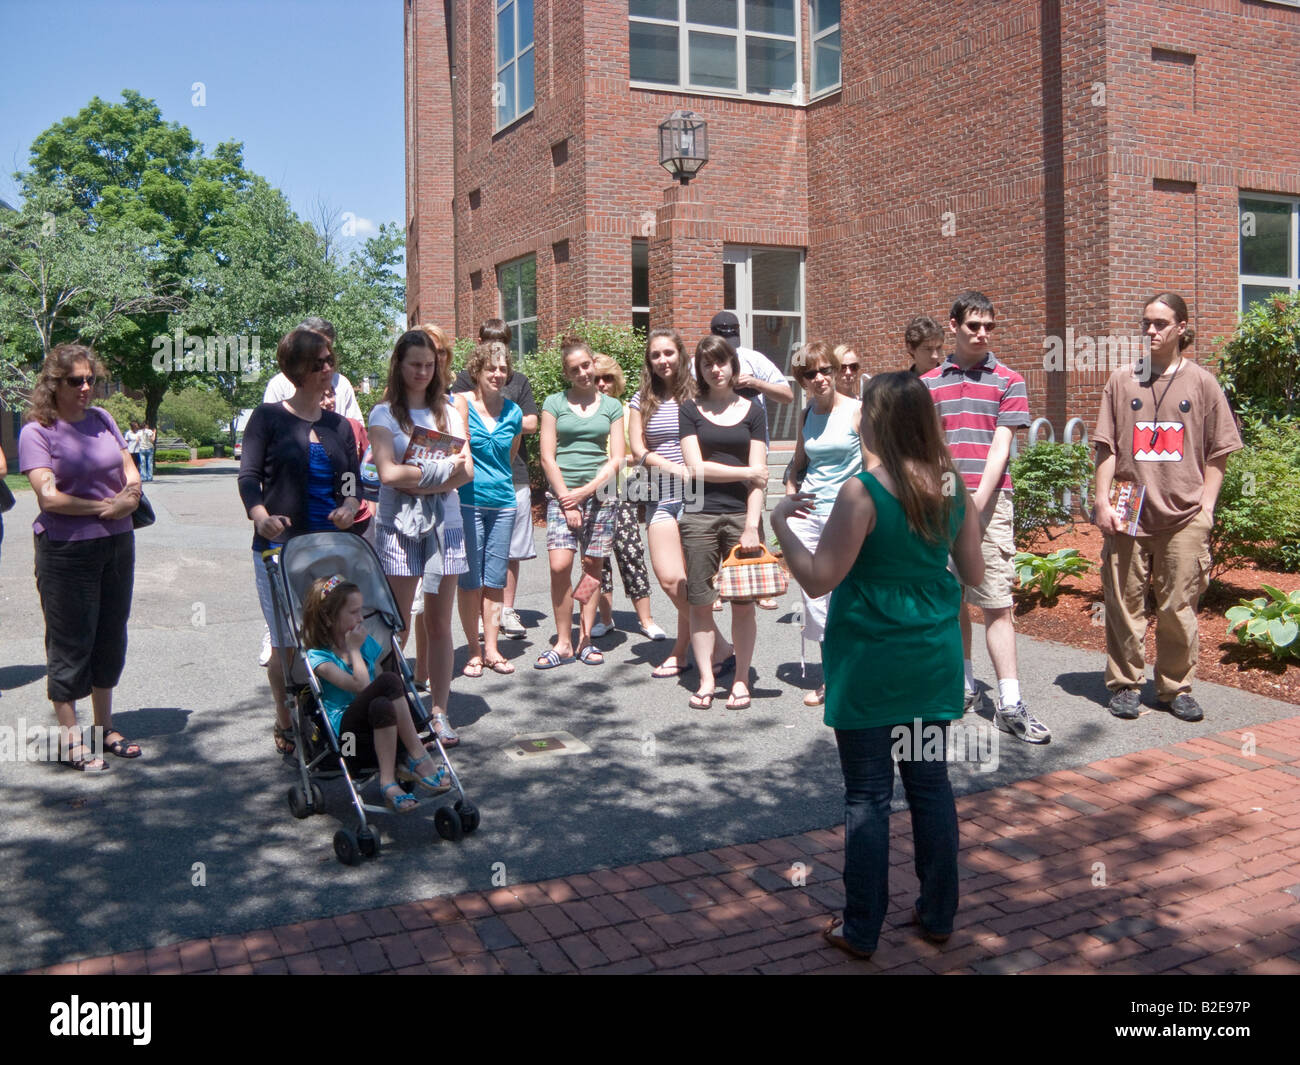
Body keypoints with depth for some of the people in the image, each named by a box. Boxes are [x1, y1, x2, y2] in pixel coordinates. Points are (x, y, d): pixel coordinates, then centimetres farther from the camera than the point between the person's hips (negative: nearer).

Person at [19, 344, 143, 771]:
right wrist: (104, 505, -12)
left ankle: (104, 727, 26)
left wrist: (130, 495, -10)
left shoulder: (101, 419, 8)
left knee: (111, 637, 13)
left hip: (117, 544, 6)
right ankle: (70, 738, 14)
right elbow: (49, 496, -16)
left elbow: (131, 471, 11)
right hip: (66, 551, -6)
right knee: (70, 642, 2)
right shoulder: (36, 432, -8)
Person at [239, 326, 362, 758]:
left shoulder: (339, 426, 14)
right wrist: (261, 516, -23)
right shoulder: (269, 417, 2)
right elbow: (249, 475, -4)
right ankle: (286, 725, 19)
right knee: (286, 643, 1)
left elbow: (353, 479, 14)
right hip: (280, 546, -3)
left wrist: (350, 507, -9)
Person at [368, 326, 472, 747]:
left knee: (439, 624, 4)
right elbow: (388, 472, -10)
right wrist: (444, 469, -9)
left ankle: (440, 712, 10)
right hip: (397, 524, -3)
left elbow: (466, 471, 3)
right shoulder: (385, 413, 3)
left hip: (444, 523, 3)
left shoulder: (449, 413, 13)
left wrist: (417, 479, -10)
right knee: (395, 624, -2)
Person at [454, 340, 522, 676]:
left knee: (496, 579, 7)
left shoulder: (513, 412, 9)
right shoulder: (462, 403, -3)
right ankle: (474, 651, 12)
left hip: (502, 502, 4)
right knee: (471, 579, 0)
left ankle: (491, 648, 17)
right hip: (468, 501, -4)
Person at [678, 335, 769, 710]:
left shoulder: (752, 410, 8)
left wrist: (752, 525, -7)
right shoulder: (691, 410, 7)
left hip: (740, 514, 0)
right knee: (700, 601, 1)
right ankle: (706, 679, 13)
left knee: (743, 602, -1)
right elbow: (696, 467, -3)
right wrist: (746, 472, -2)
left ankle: (741, 679, 12)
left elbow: (759, 476, 2)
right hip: (699, 515, 0)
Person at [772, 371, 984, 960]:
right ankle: (937, 915, 28)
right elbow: (973, 572, 8)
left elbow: (818, 579, -17)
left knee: (868, 794, 5)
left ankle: (861, 929, 17)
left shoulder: (862, 491, -18)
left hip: (870, 668, -5)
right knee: (931, 783, 16)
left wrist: (781, 521, -5)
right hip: (933, 662, 5)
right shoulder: (953, 487, -1)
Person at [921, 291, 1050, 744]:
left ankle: (1009, 703, -5)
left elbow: (1000, 447, -2)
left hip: (988, 503, -2)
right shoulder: (928, 383, 11)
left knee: (997, 603, -6)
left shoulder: (1008, 381, 6)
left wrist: (976, 503, -12)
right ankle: (964, 682, 24)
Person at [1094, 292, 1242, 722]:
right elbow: (1106, 448, 6)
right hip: (1129, 517, 0)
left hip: (1184, 517, 0)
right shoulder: (1122, 381, 7)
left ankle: (1175, 688, 18)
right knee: (1124, 604, 3)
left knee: (1179, 607, 4)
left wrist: (1206, 508, -1)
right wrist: (1103, 502, -1)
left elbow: (1216, 453, 7)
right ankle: (1124, 684, 16)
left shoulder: (1202, 383, 6)